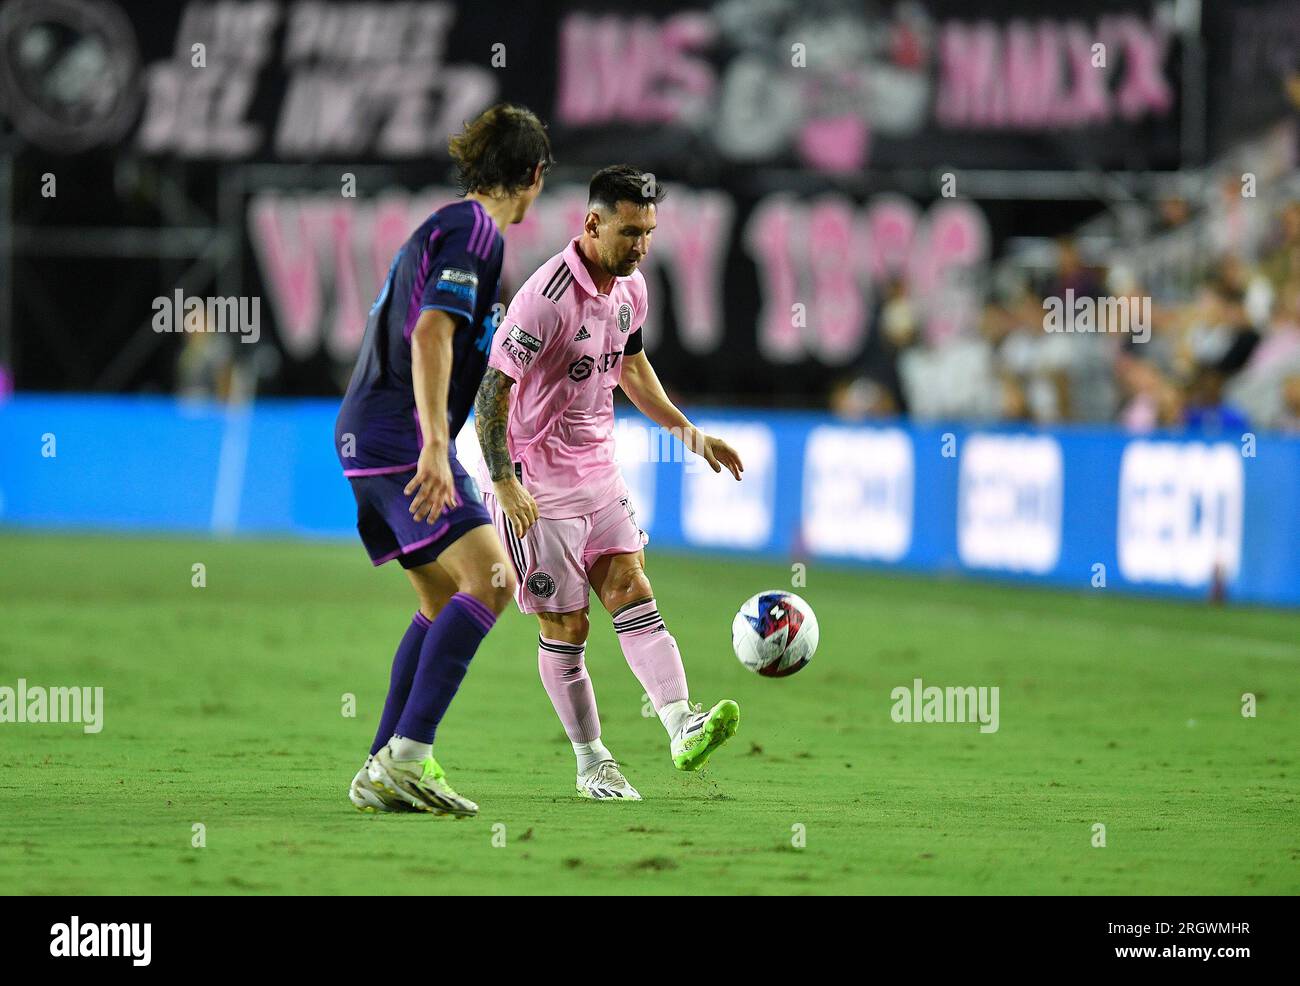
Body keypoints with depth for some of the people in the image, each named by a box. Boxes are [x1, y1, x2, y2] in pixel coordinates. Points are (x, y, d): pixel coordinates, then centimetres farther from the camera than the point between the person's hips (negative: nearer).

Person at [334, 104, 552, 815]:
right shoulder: (474, 230, -9)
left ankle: (386, 771, 10)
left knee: (445, 602, 13)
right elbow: (431, 334, -21)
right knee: (490, 577, -18)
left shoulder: (446, 225, 22)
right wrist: (435, 447, -28)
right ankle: (406, 755, -27)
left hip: (364, 436, 10)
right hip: (399, 436, -10)